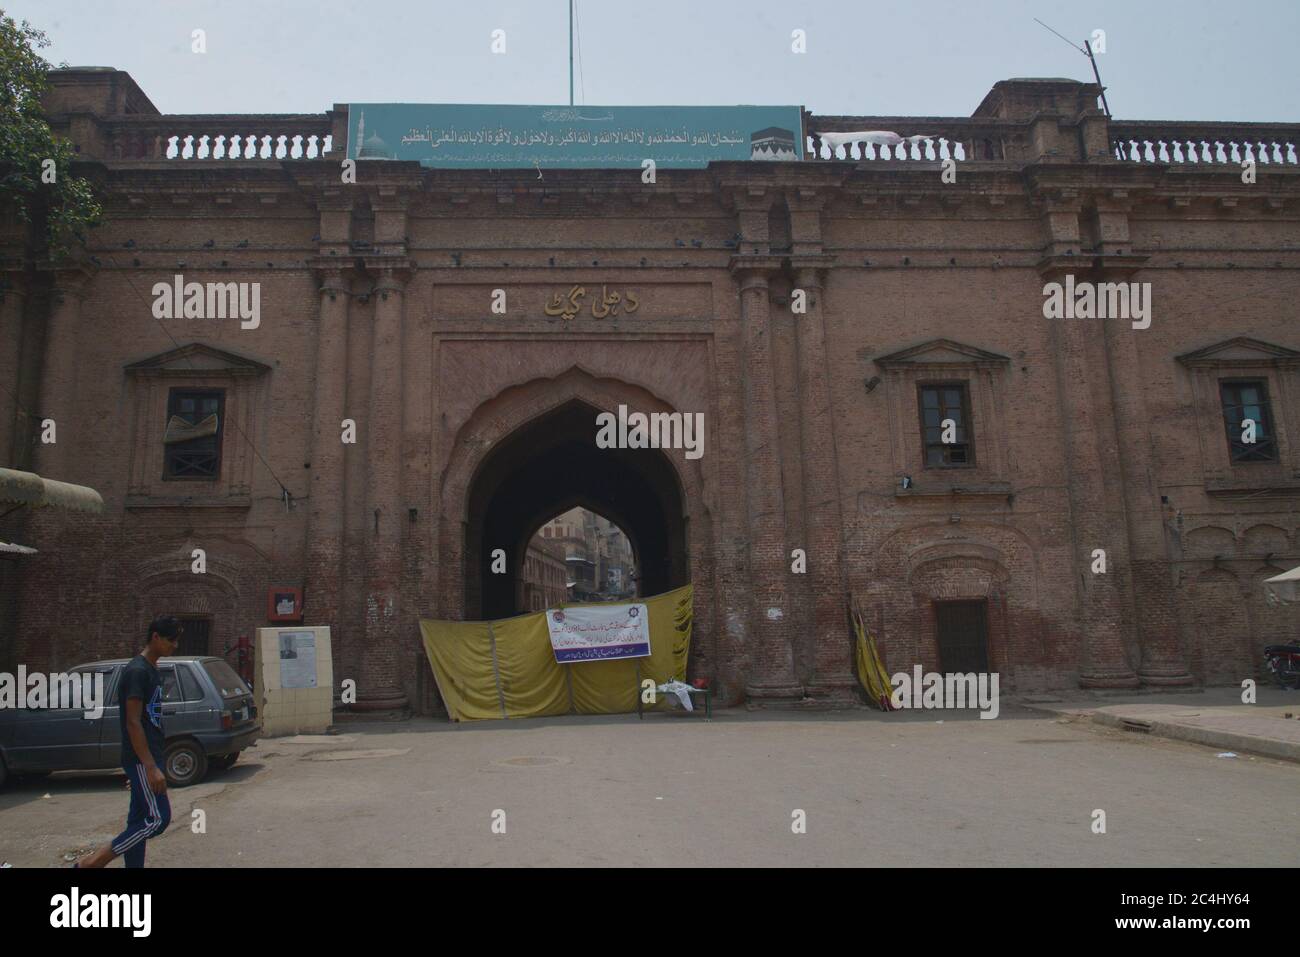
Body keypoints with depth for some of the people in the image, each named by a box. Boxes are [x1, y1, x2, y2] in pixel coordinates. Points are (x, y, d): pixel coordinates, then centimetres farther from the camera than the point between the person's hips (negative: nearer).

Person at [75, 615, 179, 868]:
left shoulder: (151, 670, 14)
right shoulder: (137, 671, -16)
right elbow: (132, 722, -21)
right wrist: (151, 767, -24)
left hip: (147, 757, 10)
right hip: (141, 759, -10)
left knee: (140, 821, 10)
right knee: (158, 819, -10)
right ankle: (88, 864, -4)